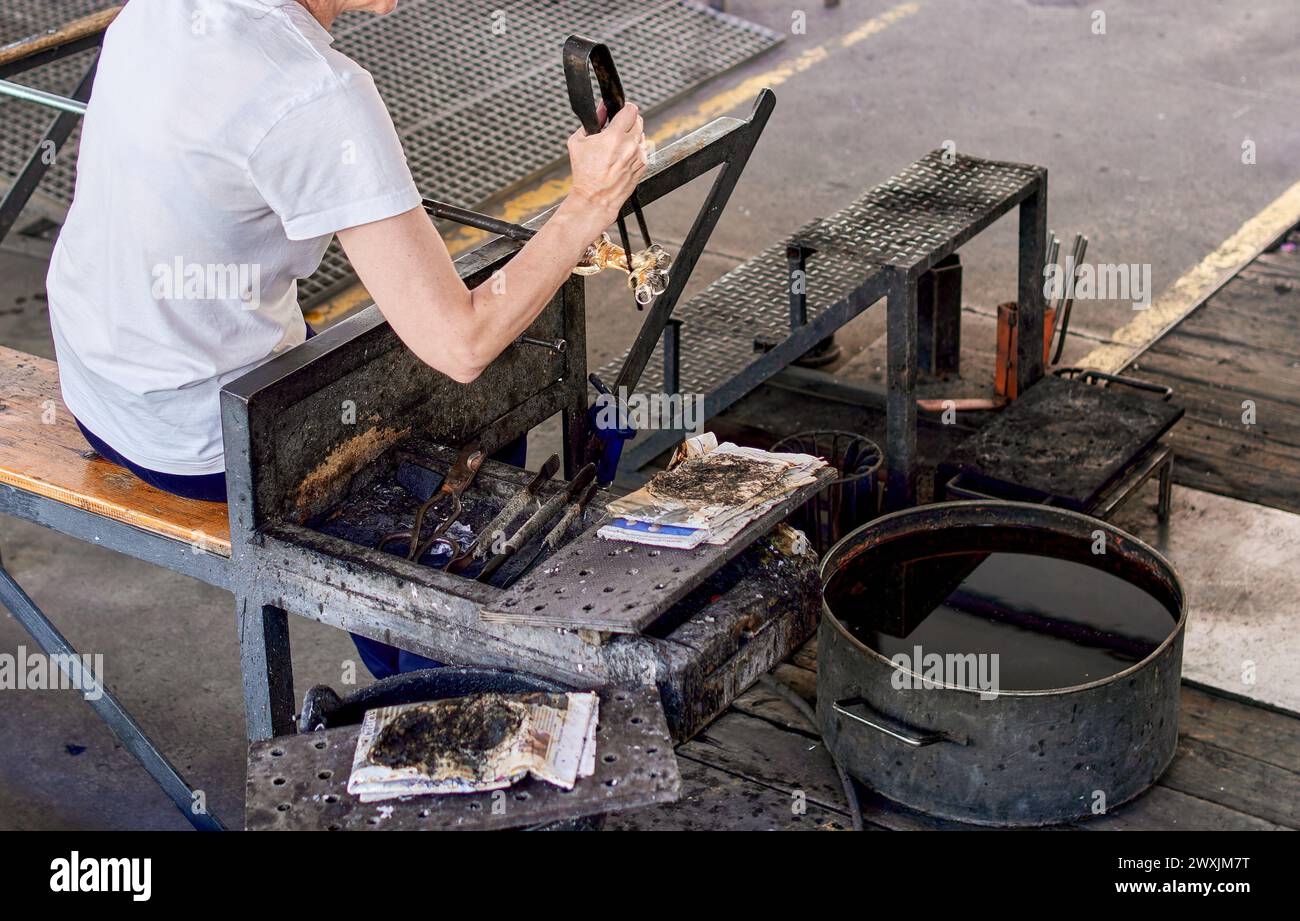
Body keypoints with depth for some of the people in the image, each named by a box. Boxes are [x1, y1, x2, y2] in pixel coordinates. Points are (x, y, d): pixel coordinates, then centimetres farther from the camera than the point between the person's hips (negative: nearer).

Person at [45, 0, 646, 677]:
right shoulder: (320, 97, -29)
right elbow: (462, 346, -28)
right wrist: (591, 202, -17)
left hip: (92, 393, 8)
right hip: (205, 447, -8)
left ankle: (398, 671, 42)